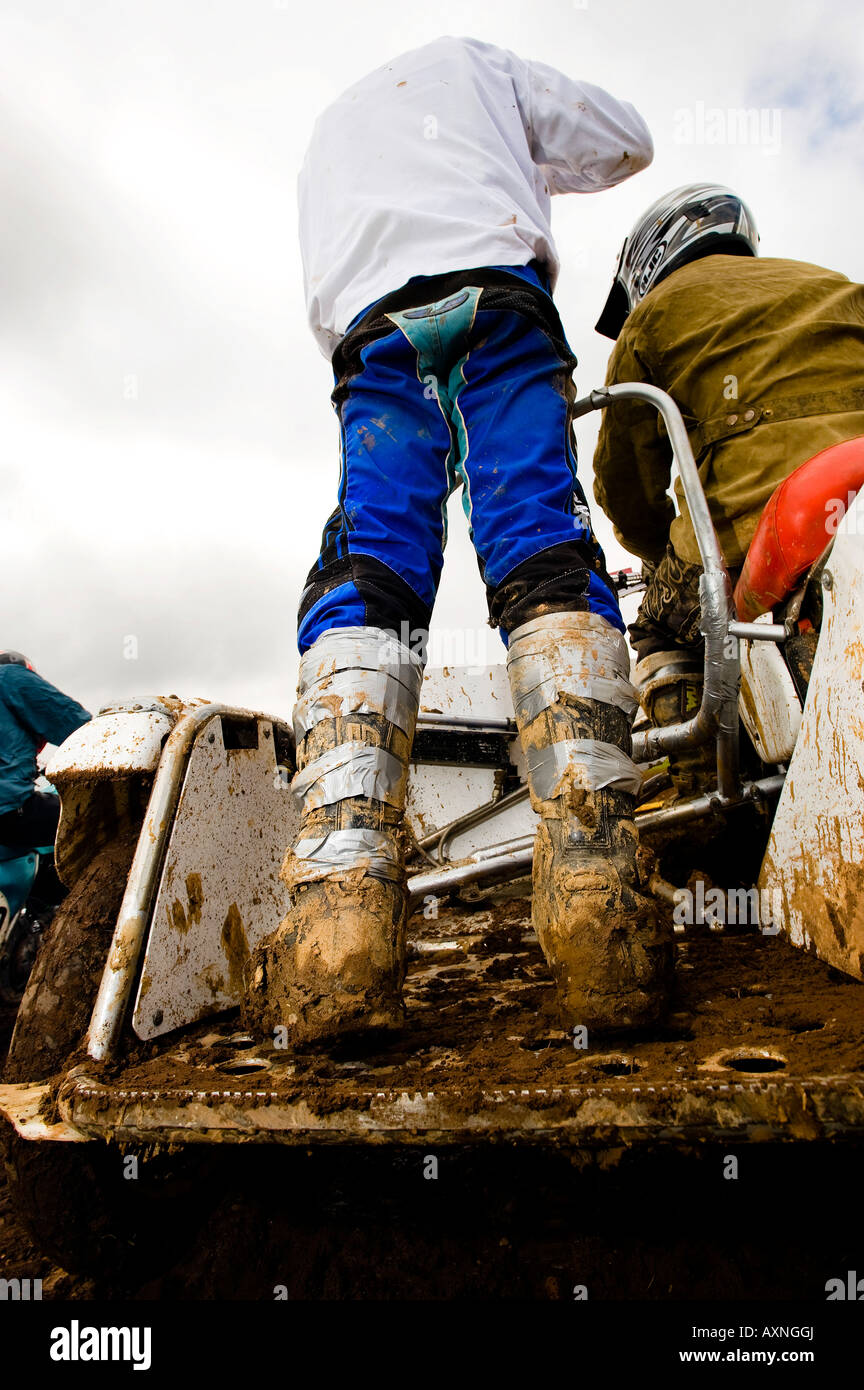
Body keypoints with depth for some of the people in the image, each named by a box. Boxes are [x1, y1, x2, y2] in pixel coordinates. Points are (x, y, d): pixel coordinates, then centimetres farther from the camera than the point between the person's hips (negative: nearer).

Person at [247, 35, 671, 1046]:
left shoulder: (326, 134, 42)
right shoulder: (470, 60, 32)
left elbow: (326, 308, 37)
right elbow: (626, 140, 30)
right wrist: (528, 176, 45)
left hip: (370, 328, 3)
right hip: (495, 293, -2)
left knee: (364, 577, -14)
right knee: (544, 556, -17)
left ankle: (341, 891, -37)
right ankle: (592, 890, -35)